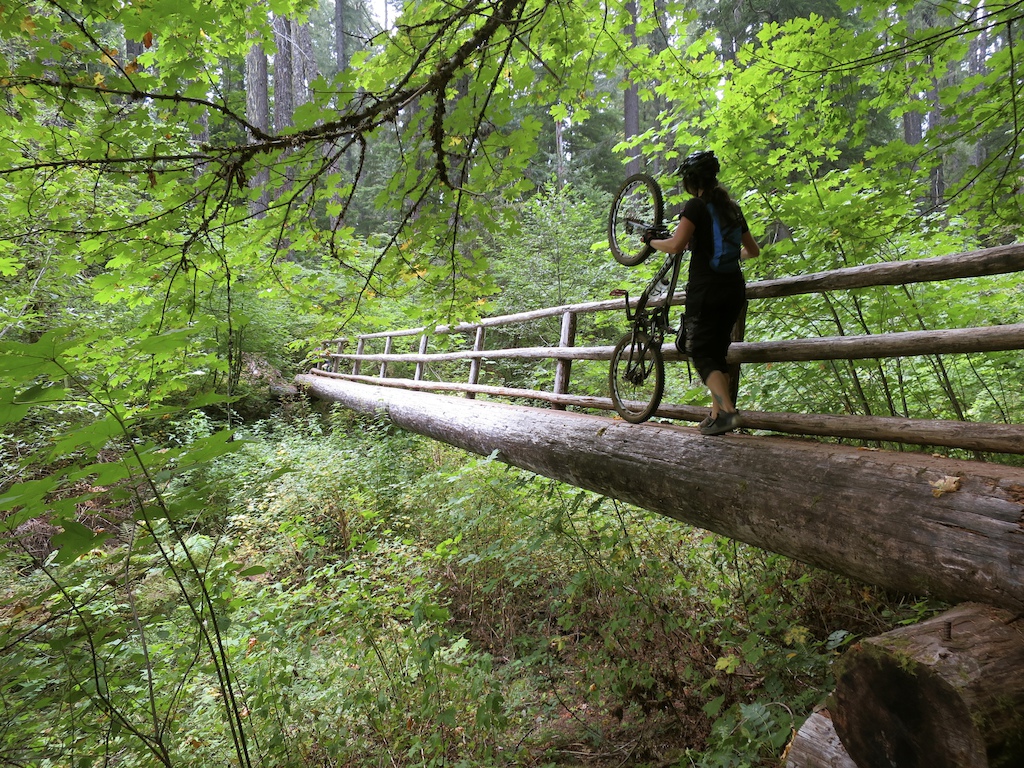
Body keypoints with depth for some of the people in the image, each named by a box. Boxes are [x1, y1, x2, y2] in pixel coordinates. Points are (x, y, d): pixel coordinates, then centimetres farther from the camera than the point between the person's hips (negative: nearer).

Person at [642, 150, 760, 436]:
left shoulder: (697, 205, -7)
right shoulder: (731, 208, 14)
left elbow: (676, 245, -21)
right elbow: (753, 250, 23)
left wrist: (651, 241, -2)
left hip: (705, 288, -7)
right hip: (734, 289, 7)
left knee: (702, 353, -2)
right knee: (718, 351, 14)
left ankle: (728, 412, -17)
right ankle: (716, 415, 16)